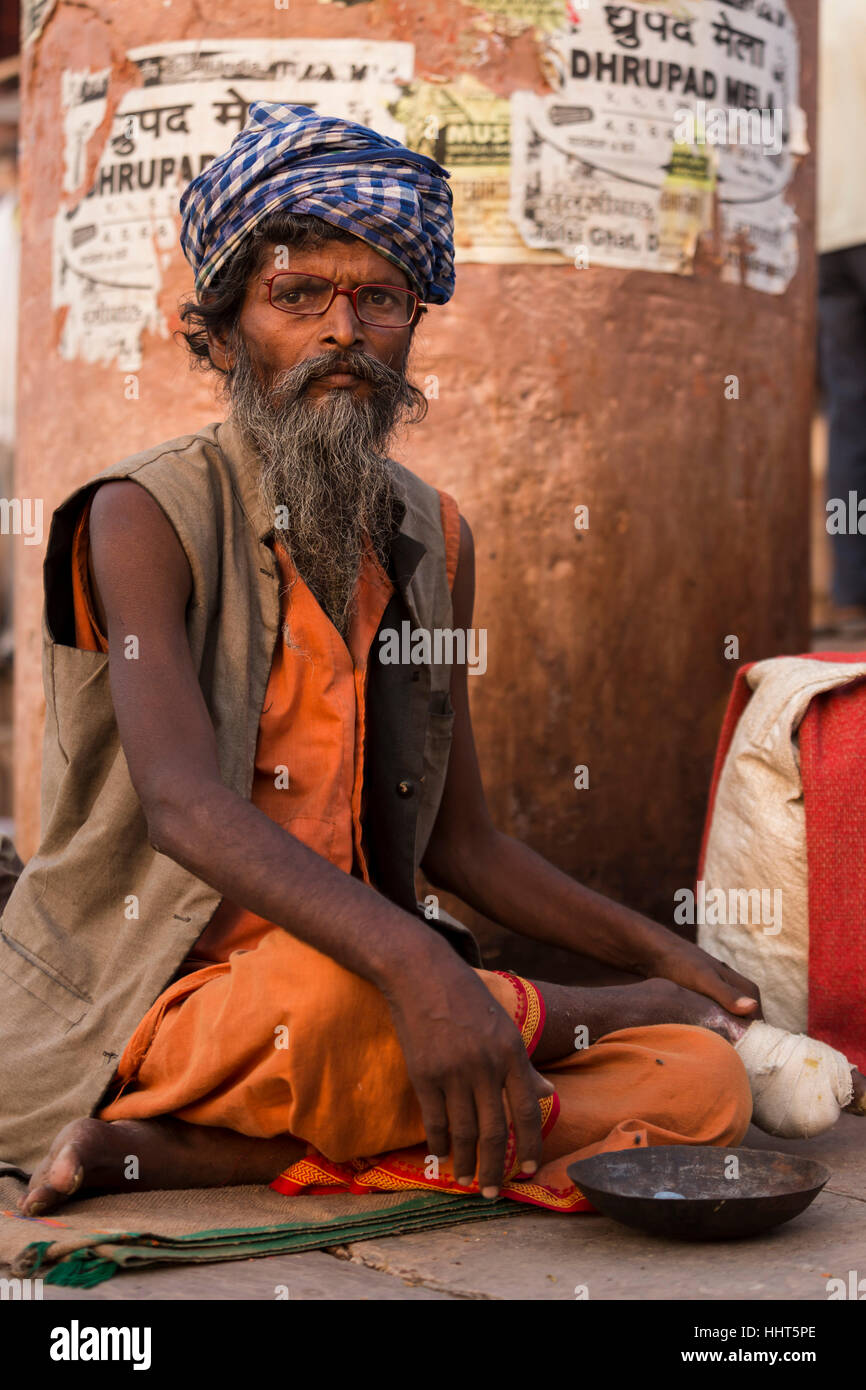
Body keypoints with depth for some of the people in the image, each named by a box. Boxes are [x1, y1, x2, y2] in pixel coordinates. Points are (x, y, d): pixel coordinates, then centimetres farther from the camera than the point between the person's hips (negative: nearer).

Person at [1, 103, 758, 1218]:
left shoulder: (434, 538, 11)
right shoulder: (145, 518, -9)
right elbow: (182, 801, -26)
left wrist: (669, 955, 12)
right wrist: (413, 964, -42)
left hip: (372, 986, 7)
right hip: (140, 1017, -6)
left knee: (702, 1086, -15)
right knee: (326, 992, -41)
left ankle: (183, 1155, -18)